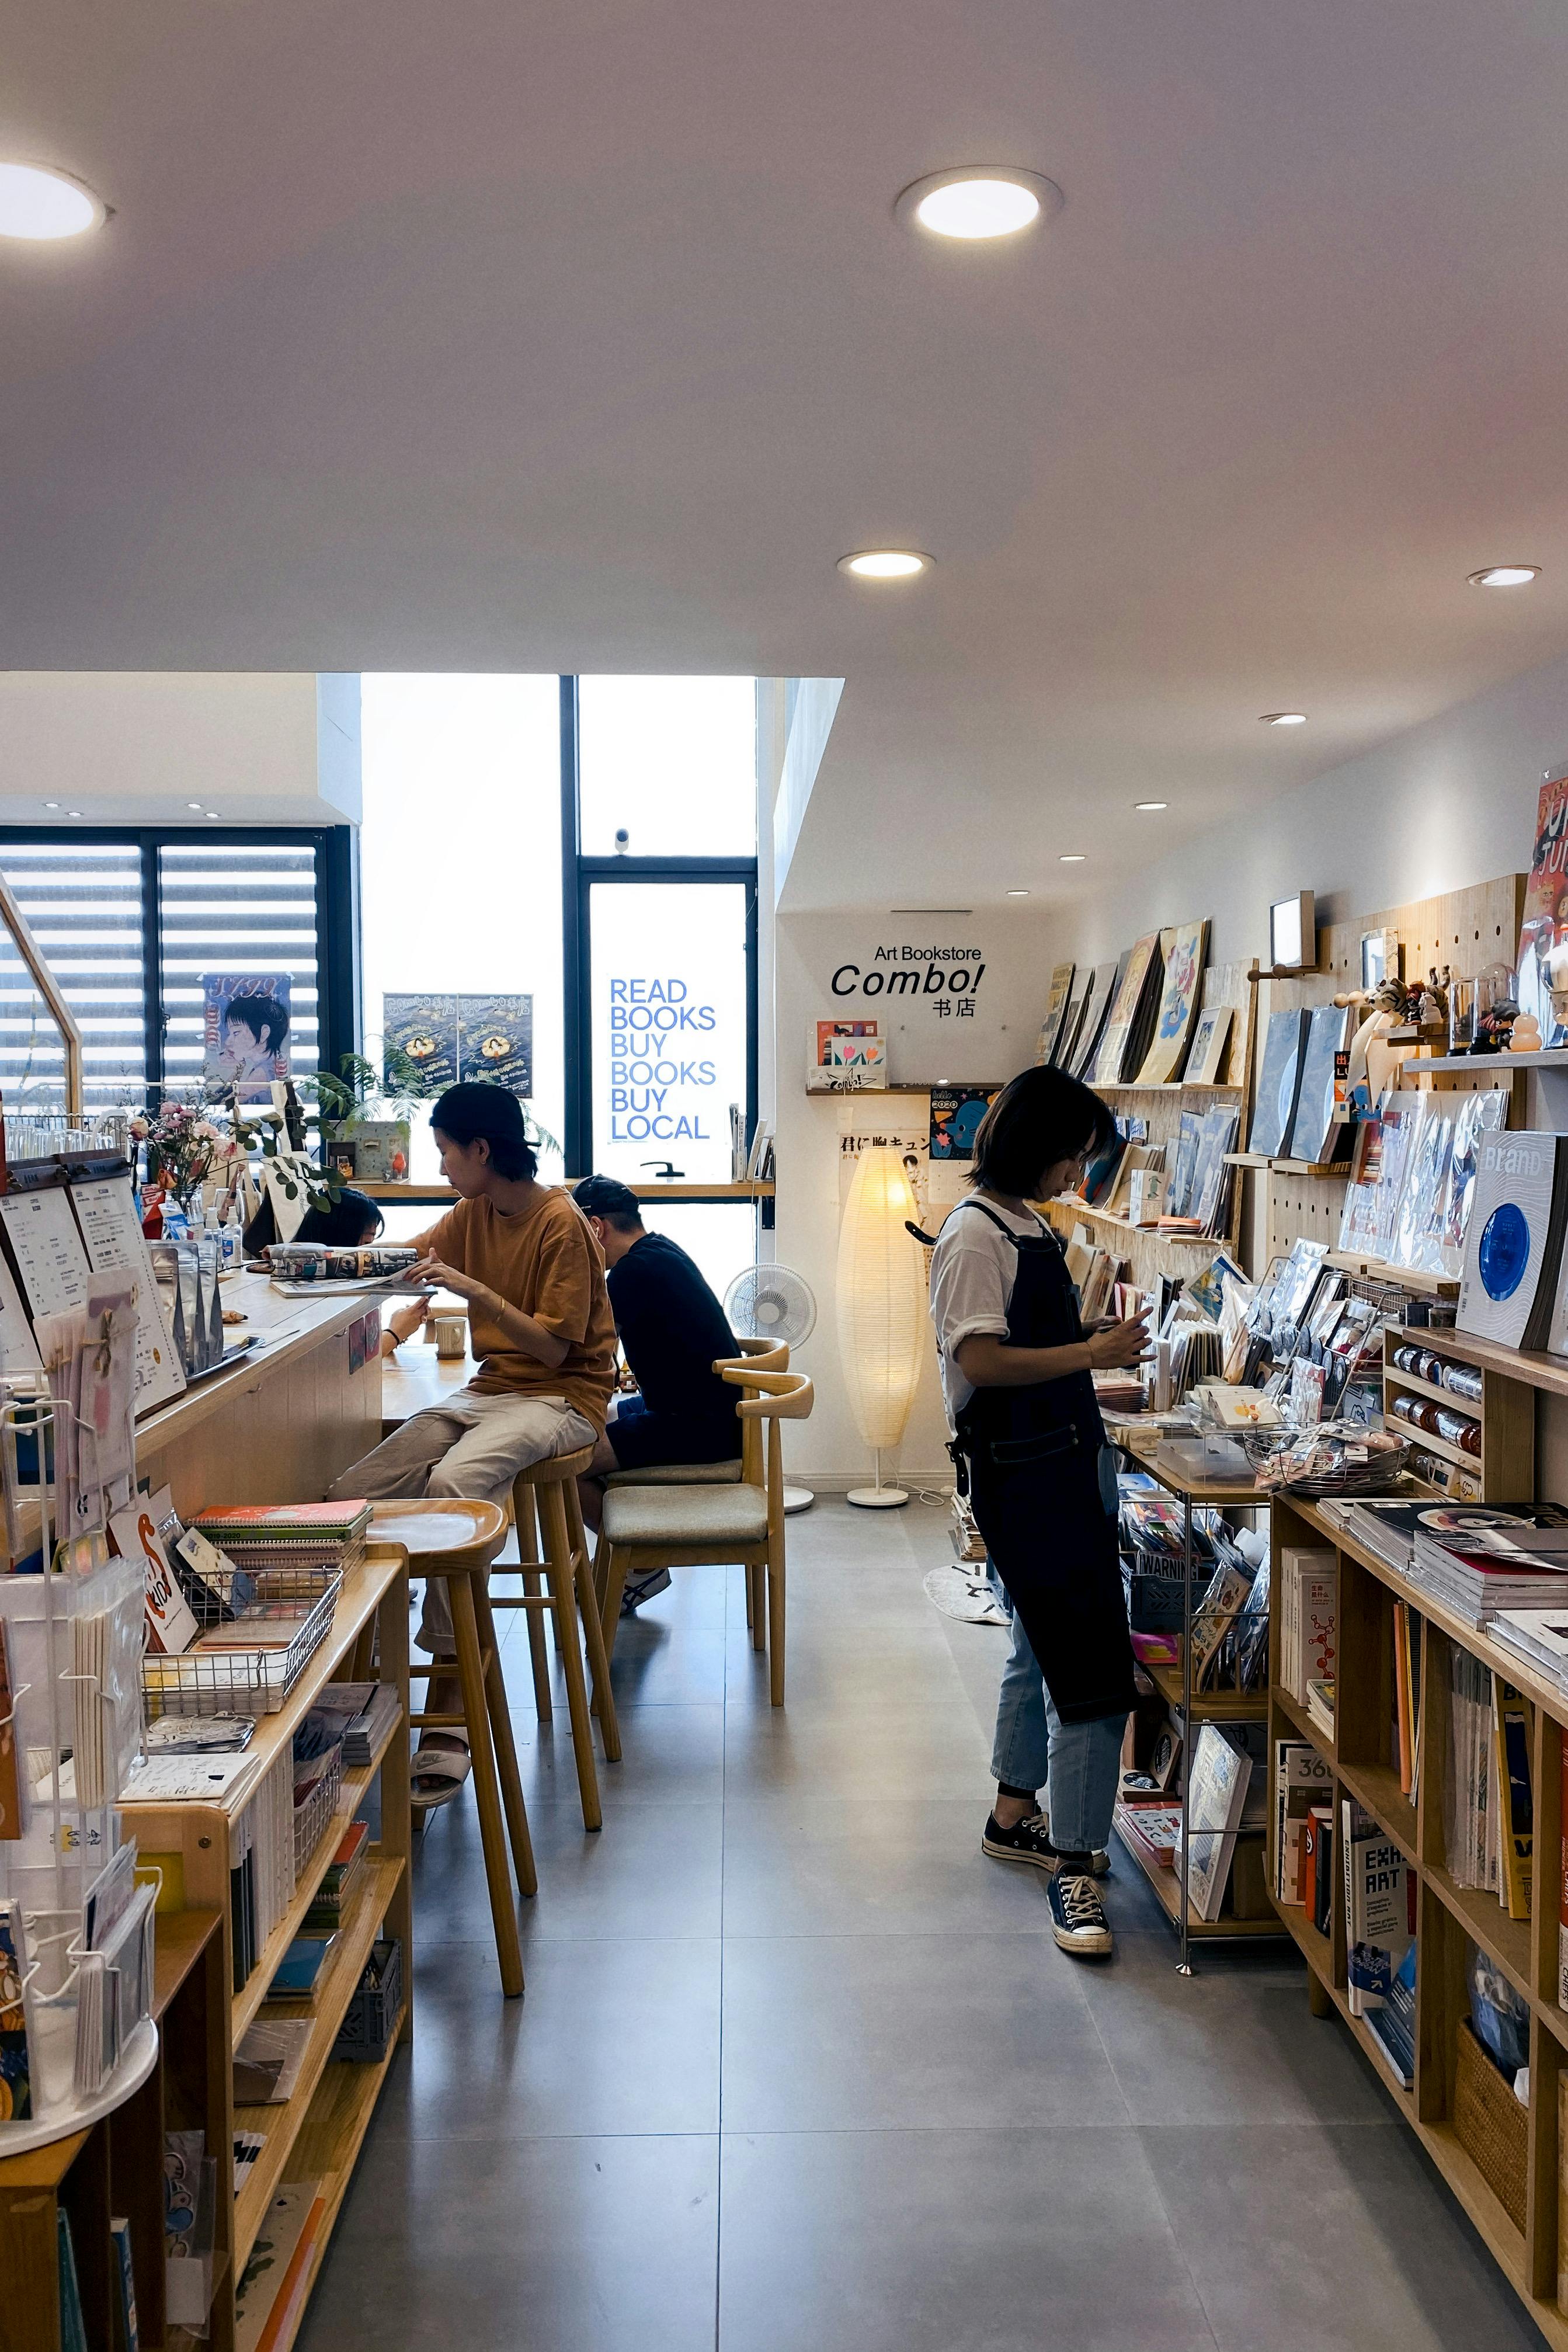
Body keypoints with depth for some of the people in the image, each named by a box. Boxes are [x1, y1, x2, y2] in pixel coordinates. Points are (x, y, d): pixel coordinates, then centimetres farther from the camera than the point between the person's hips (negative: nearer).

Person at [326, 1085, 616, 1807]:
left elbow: (554, 1346, -17)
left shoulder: (559, 1223, -13)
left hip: (561, 1397, -8)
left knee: (452, 1483, -37)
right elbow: (411, 1257, 29)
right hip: (489, 1390, 8)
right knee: (353, 1495, -15)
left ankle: (446, 1723, -31)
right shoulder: (473, 1214, 11)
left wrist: (477, 1291, -24)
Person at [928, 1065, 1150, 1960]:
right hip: (1023, 1472, -10)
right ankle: (1073, 1869, -2)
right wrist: (1088, 1355, -17)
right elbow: (982, 1361, -21)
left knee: (1045, 1648, 20)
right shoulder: (977, 1232, -15)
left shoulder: (1027, 1224, 15)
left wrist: (1094, 1343, 11)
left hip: (1064, 1459, 10)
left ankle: (1015, 1816, 36)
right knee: (1092, 1673, -10)